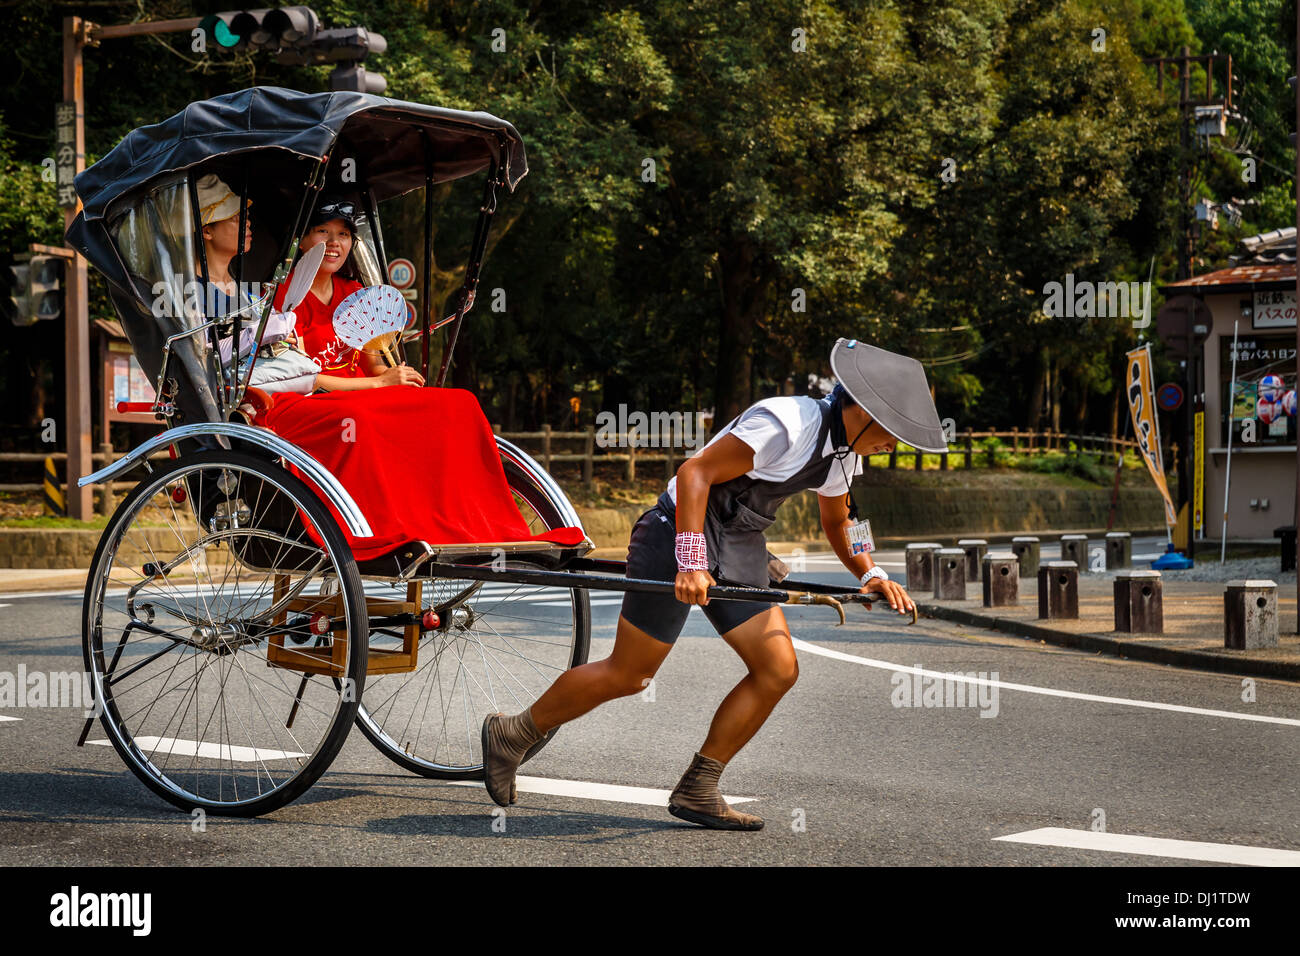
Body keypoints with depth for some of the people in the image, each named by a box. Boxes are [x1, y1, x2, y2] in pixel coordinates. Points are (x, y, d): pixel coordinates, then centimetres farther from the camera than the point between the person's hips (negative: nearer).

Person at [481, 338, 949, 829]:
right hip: (681, 533, -9)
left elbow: (836, 521, 23)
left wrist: (870, 573, 5)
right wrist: (691, 563, -32)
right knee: (627, 674, -3)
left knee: (778, 669, -2)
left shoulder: (844, 452, 6)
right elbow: (694, 472, -25)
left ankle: (695, 791, 6)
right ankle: (511, 734, 17)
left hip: (739, 548, 9)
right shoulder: (787, 424, -23)